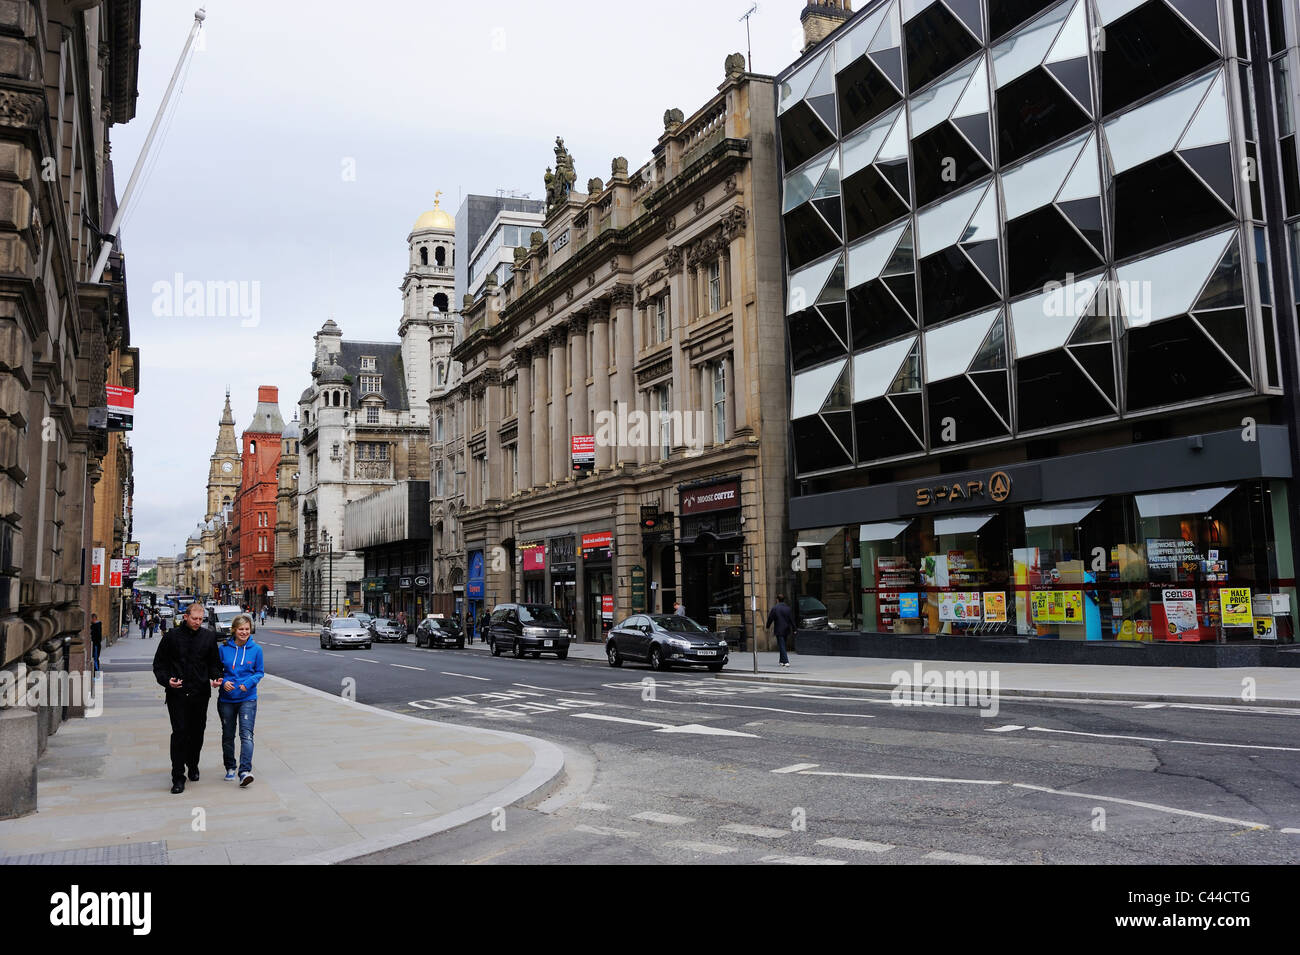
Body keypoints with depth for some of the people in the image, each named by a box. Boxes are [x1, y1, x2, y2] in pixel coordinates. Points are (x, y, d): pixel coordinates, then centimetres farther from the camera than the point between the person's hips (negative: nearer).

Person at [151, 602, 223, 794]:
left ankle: (193, 765, 33)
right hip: (177, 694, -2)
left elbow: (214, 663, 13)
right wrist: (166, 679, -12)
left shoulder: (208, 636, 6)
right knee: (179, 733, -8)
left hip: (200, 694, 3)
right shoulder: (172, 636, 0)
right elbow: (159, 663, 5)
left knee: (197, 732, 11)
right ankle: (178, 778, -4)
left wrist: (216, 677, -6)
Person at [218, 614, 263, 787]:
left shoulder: (256, 649, -3)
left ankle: (245, 771, -21)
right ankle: (230, 768, 31)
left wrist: (248, 683, -14)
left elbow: (260, 672, 4)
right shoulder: (224, 648, -1)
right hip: (226, 699, 2)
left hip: (248, 698, -2)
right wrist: (223, 682, -12)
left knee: (246, 734, -15)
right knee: (228, 735, 13)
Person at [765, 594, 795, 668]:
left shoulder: (774, 608, -9)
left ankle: (786, 661, -14)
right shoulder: (787, 608, 3)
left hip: (779, 630, -5)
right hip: (786, 630, 5)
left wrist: (767, 626, 10)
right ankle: (782, 661, 25)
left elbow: (770, 618, -4)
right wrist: (793, 628, 11)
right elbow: (791, 618, 5)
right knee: (783, 645, 18)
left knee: (781, 646, -4)